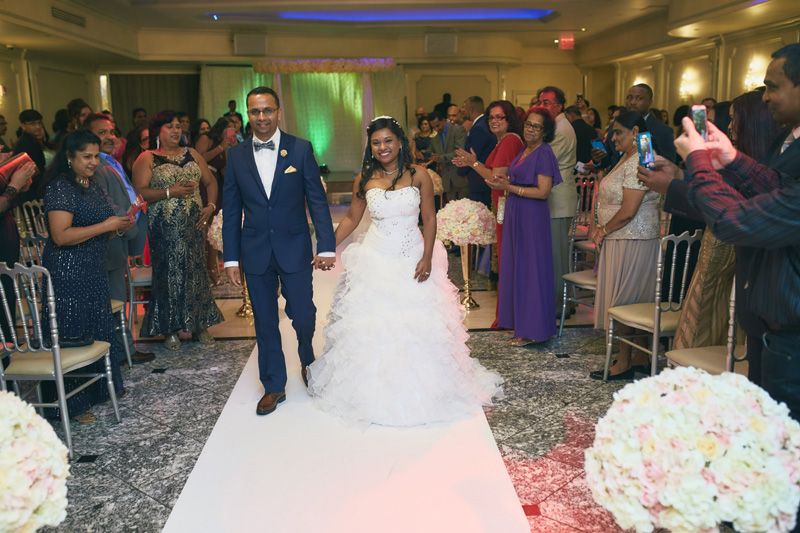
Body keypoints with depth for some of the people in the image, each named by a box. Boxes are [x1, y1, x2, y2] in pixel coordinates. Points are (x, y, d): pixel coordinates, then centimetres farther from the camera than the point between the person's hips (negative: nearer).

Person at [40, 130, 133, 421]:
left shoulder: (93, 185, 13)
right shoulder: (61, 187, -14)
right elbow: (61, 236, -23)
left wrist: (119, 226, 4)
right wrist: (105, 226, -20)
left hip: (93, 272, 9)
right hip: (68, 274, -9)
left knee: (100, 329, 16)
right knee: (72, 336, 0)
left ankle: (102, 387, 31)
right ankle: (73, 404, 11)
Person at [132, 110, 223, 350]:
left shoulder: (192, 155, 14)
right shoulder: (147, 159, 0)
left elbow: (211, 182, 17)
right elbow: (140, 192, -10)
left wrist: (210, 206, 2)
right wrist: (171, 192, -17)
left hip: (193, 223, 4)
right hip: (164, 227, -4)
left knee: (196, 270, 5)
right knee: (170, 272, -1)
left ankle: (199, 325, 15)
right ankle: (169, 329, 10)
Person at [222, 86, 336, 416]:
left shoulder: (301, 149, -3)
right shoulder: (236, 155, 3)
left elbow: (317, 200, -4)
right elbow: (231, 211, 5)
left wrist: (326, 247, -9)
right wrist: (231, 258, 3)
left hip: (294, 249, -2)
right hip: (255, 252, 2)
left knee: (302, 314, 3)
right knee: (265, 322, 9)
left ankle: (307, 359, 37)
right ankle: (273, 385, 25)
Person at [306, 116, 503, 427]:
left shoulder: (419, 176, -5)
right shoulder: (365, 179, 0)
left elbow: (429, 219, -3)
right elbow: (351, 218, 7)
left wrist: (427, 258, -11)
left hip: (412, 261, -1)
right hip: (374, 261, 1)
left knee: (417, 327, 3)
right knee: (371, 328, 5)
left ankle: (418, 391, 23)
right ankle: (373, 391, 24)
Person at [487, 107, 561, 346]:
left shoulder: (543, 153, -12)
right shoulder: (524, 151, 14)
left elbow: (543, 192, -18)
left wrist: (509, 187, -19)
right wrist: (503, 181, 4)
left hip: (532, 217, -9)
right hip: (516, 215, 9)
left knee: (529, 269, -3)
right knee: (516, 267, 12)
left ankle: (532, 329, 7)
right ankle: (520, 320, 24)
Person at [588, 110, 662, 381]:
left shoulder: (639, 162, -18)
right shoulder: (627, 158, 15)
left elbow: (628, 211, -23)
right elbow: (613, 201, 18)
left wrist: (603, 230, -10)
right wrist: (601, 227, 5)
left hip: (632, 242, -10)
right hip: (619, 240, 10)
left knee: (622, 301, -3)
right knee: (635, 302, 13)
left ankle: (624, 363, 6)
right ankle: (640, 357, 22)